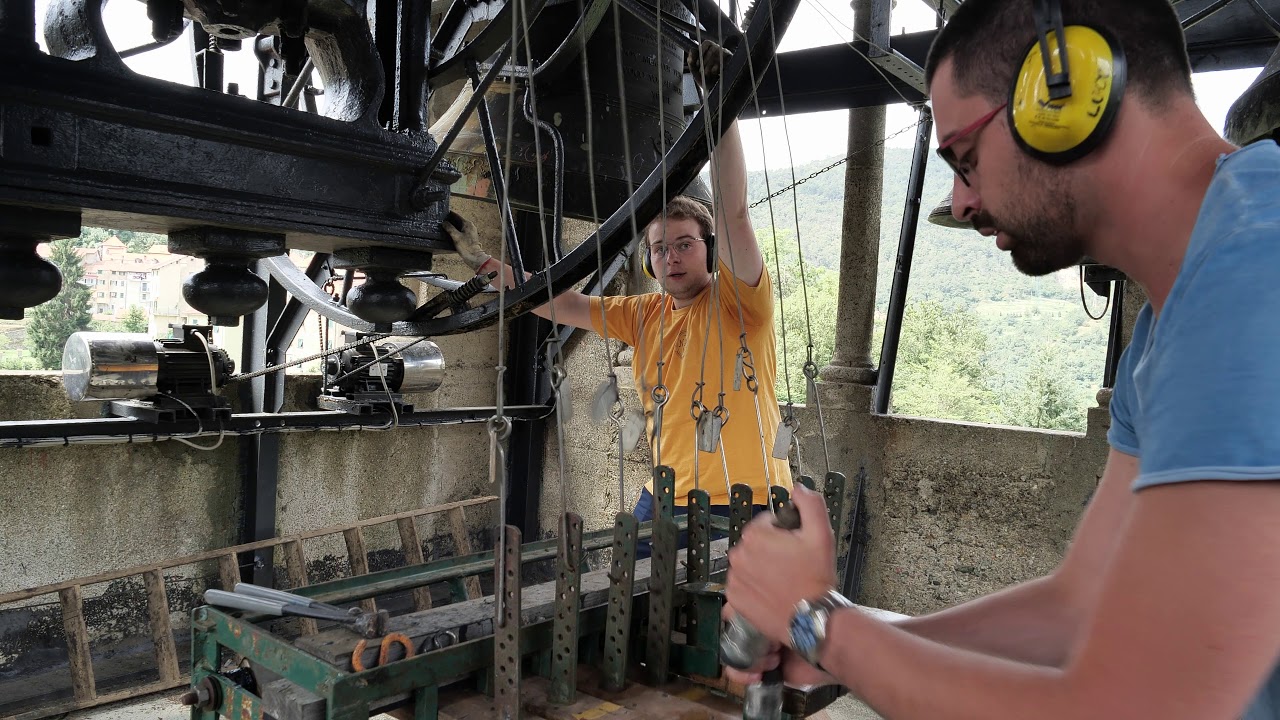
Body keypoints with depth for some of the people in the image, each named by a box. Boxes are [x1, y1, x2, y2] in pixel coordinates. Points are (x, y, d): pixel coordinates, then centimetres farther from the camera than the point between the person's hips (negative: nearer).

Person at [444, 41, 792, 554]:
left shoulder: (736, 301, -7)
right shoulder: (644, 315, 8)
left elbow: (733, 212, -22)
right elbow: (561, 304, 10)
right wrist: (483, 260, 8)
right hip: (665, 503, 6)